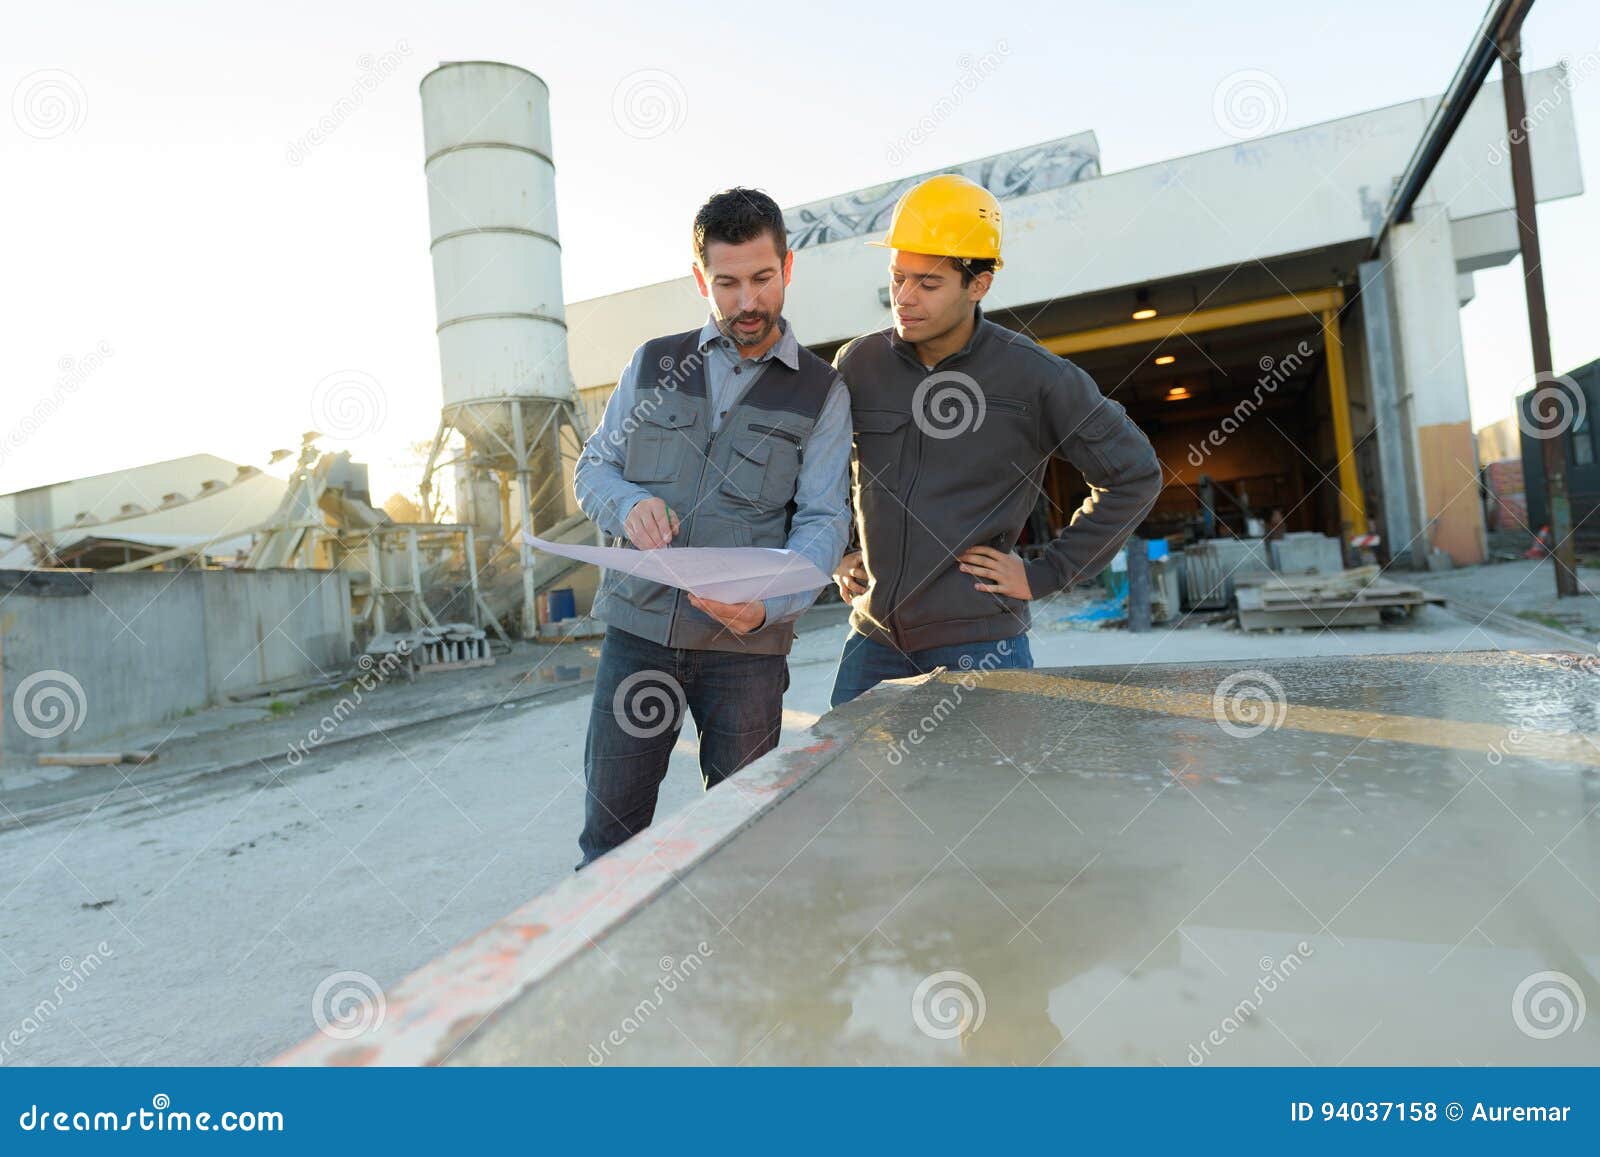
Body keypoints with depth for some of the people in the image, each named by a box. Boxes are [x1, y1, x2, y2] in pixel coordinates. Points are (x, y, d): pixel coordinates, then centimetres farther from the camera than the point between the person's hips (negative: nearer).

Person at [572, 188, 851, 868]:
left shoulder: (822, 393, 3)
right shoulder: (653, 364, 10)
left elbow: (823, 523, -5)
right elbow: (592, 468, 12)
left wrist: (767, 604, -24)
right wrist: (628, 504, -12)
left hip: (747, 645, -1)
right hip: (638, 626, 2)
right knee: (610, 831, 7)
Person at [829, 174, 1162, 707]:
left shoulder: (1035, 376, -7)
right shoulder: (859, 363, 2)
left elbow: (1135, 474, 1)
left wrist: (1045, 573, -3)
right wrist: (833, 556, 8)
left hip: (978, 642, -3)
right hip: (874, 639, 4)